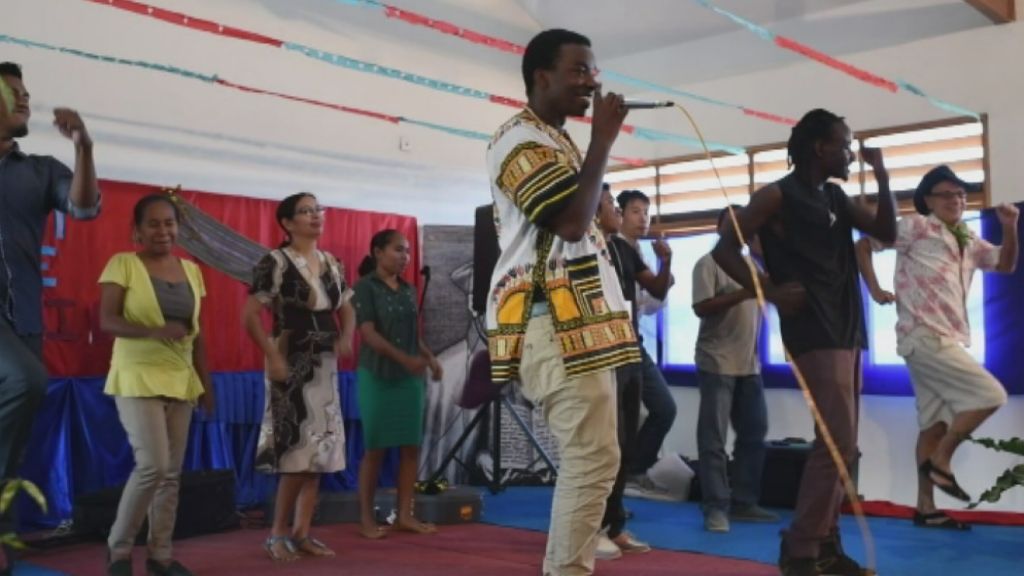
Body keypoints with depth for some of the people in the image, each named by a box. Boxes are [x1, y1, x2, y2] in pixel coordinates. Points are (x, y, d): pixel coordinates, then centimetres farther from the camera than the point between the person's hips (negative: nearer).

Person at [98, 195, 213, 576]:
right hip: (137, 379, -5)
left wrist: (206, 382, 13)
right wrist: (154, 331, -28)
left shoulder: (190, 270, 10)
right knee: (153, 464, -14)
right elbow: (107, 321, -12)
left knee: (172, 472, 7)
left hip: (180, 380, 6)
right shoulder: (122, 264, -4)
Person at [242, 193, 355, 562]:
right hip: (292, 365, -7)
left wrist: (346, 337, 0)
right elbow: (249, 316, -12)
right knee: (298, 451, -8)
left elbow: (347, 309, 20)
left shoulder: (332, 264, 11)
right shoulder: (275, 262, -8)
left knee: (320, 451, 7)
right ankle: (277, 534, 6)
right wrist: (273, 358, -17)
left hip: (325, 366, 7)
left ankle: (302, 532, 17)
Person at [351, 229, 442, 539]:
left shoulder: (408, 290, 13)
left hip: (410, 377, 6)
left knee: (411, 446, 5)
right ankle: (366, 517, 10)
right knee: (375, 447, 0)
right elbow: (368, 334, -14)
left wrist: (429, 358, -1)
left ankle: (405, 514, 14)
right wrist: (404, 359, -25)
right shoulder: (365, 287, -6)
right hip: (377, 376, -6)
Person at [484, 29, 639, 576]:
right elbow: (572, 222, -20)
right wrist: (604, 137, -13)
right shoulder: (522, 139, -8)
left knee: (585, 458, 13)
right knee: (592, 459, -11)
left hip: (574, 322, 11)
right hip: (556, 325, -11)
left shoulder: (554, 141, 24)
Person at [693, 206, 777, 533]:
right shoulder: (709, 264, -4)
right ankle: (716, 507, -1)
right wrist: (742, 294, -22)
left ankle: (743, 502, 17)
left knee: (754, 434, 9)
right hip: (717, 363, -7)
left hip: (749, 363, 8)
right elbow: (701, 307, -15)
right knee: (713, 438, -5)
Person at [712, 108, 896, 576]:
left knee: (840, 444, 10)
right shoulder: (778, 196, -6)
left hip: (848, 331, 9)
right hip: (814, 334, -9)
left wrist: (882, 178, 3)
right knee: (839, 443, -13)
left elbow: (886, 233, 14)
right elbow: (724, 248, -10)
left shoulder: (834, 196, 17)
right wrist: (770, 293, -18)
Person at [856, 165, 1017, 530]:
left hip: (946, 339, 8)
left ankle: (925, 507, 12)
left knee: (935, 423, 7)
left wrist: (1010, 228, 4)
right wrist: (875, 290, -10)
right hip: (924, 337, -8)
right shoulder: (916, 227, -4)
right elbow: (862, 245, -3)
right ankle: (940, 462, -3)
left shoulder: (968, 241, 18)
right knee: (990, 394, -15)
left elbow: (1006, 265, 21)